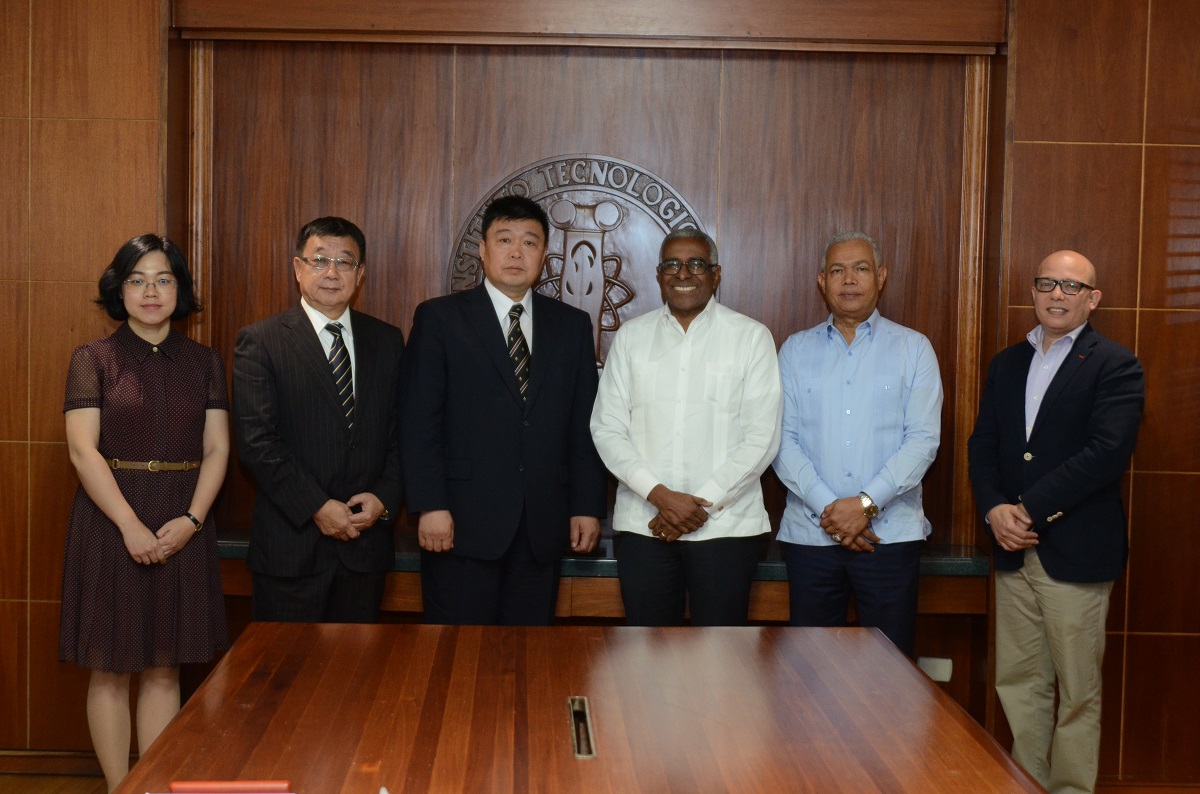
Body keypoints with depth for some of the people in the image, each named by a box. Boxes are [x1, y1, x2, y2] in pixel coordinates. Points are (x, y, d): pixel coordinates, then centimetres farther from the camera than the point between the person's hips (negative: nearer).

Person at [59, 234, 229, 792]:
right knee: (110, 669, 3)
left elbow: (217, 449, 3)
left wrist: (192, 519, -12)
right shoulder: (92, 359, 0)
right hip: (110, 525, -2)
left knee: (163, 669, 6)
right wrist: (130, 525, -17)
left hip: (182, 530, 2)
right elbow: (82, 450, -9)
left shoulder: (205, 363, 8)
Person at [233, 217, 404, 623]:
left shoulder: (387, 341, 10)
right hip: (290, 544, -3)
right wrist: (317, 507, -15)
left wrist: (385, 497, -7)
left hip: (366, 541, 4)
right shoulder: (260, 341, -3)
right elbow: (256, 441, -11)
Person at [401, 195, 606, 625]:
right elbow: (419, 422, -4)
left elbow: (584, 425, 10)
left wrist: (587, 507, 4)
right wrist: (430, 506, -12)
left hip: (542, 527, 3)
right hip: (462, 523, -3)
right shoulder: (439, 318, 2)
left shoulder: (572, 326, 12)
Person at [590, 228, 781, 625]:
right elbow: (606, 429, 3)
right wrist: (659, 495, -10)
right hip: (643, 525, 2)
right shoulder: (631, 336, 8)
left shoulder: (751, 337, 2)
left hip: (725, 523, -1)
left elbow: (762, 437, -3)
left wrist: (704, 503, -10)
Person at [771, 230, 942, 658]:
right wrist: (826, 508, -11)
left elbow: (923, 439, -4)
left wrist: (866, 503, -13)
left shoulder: (913, 349, 5)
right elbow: (782, 438, 1)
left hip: (889, 532, -1)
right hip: (810, 533, 1)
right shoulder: (796, 350, 9)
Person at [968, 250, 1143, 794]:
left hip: (1075, 553, -5)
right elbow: (982, 445, 9)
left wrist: (1032, 510, -17)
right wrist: (995, 510, -9)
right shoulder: (1007, 363, 13)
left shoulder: (1115, 366, -6)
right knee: (1018, 683, 11)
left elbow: (1107, 452, -17)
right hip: (1014, 549, 6)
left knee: (1078, 690, 5)